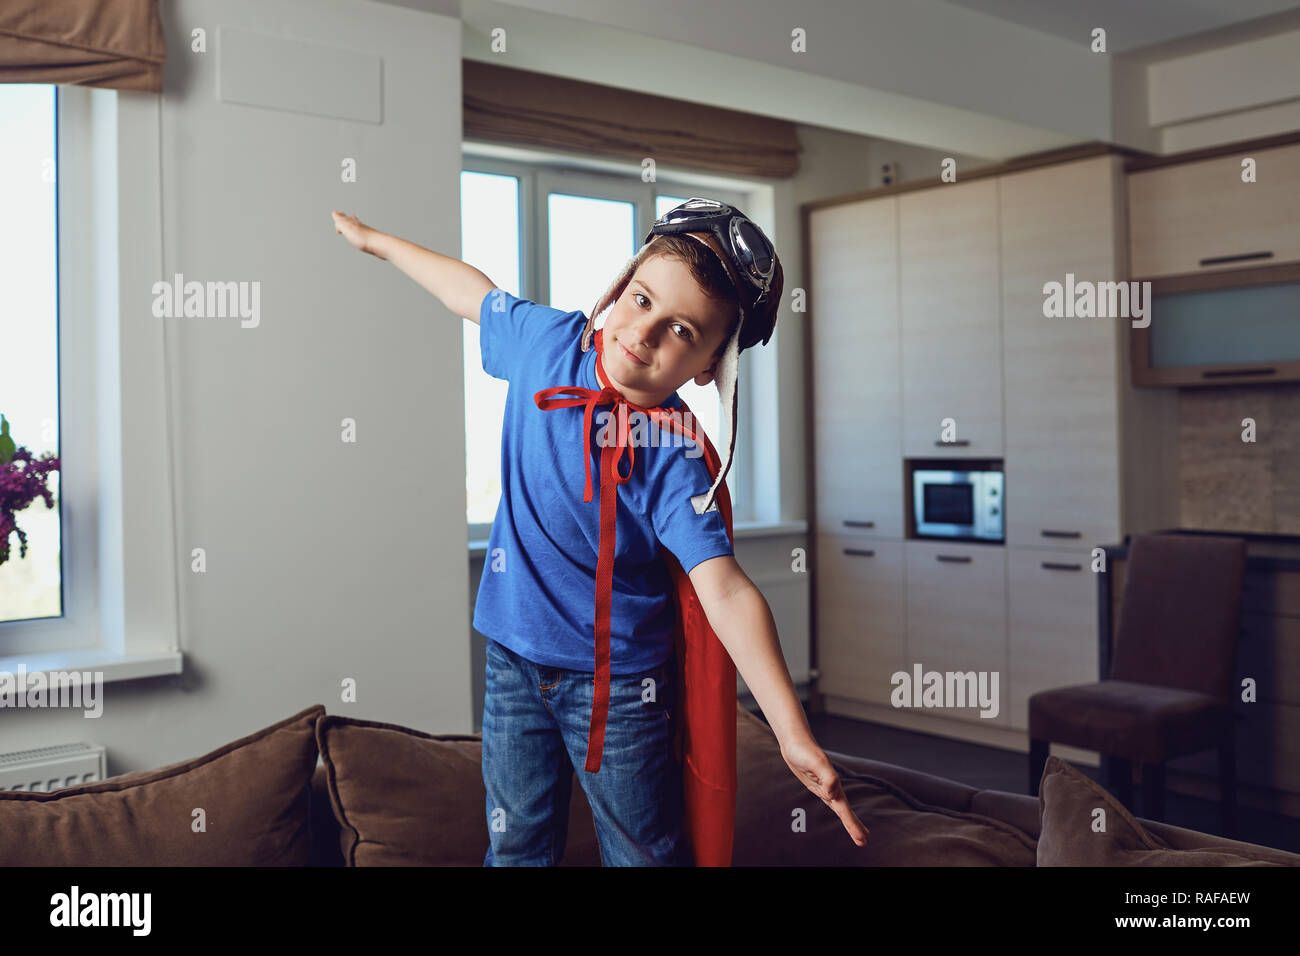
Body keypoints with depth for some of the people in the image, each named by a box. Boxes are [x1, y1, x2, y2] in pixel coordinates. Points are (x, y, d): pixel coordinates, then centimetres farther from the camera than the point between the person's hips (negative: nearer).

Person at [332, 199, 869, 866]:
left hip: (616, 683, -4)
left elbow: (727, 591, -27)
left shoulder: (677, 459, -21)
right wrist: (376, 240, 26)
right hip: (513, 660, 4)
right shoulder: (549, 342, -8)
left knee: (642, 854, 12)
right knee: (516, 847, 17)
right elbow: (473, 292, 11)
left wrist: (794, 735, -35)